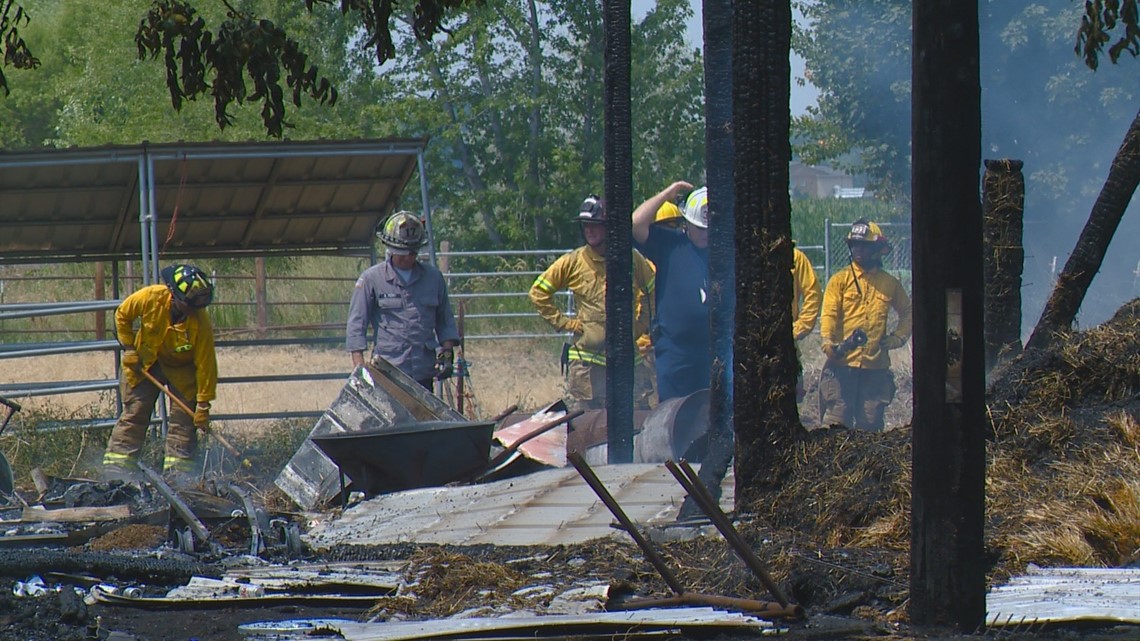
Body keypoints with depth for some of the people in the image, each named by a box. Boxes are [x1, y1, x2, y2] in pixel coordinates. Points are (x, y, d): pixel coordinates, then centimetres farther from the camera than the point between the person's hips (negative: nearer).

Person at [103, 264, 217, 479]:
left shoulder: (201, 323, -29)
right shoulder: (151, 297, -28)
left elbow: (205, 364, -23)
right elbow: (122, 315, -8)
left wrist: (203, 403, -22)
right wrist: (129, 348, -9)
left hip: (182, 368, -1)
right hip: (145, 362, 1)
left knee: (184, 420, -4)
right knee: (134, 413, 0)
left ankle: (178, 474, 3)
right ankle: (116, 470, 2)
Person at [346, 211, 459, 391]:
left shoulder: (433, 278, 11)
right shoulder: (371, 279, 0)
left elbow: (445, 322, 20)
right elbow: (356, 326, -1)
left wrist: (447, 353, 5)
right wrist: (359, 368, -9)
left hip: (424, 373, 4)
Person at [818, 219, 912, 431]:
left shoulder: (890, 284, 12)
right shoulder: (840, 280, 4)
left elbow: (907, 312, 27)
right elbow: (829, 314, -6)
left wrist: (898, 337, 11)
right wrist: (827, 341, -24)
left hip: (876, 366, 3)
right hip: (843, 363, -2)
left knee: (871, 424, 4)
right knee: (836, 418, -9)